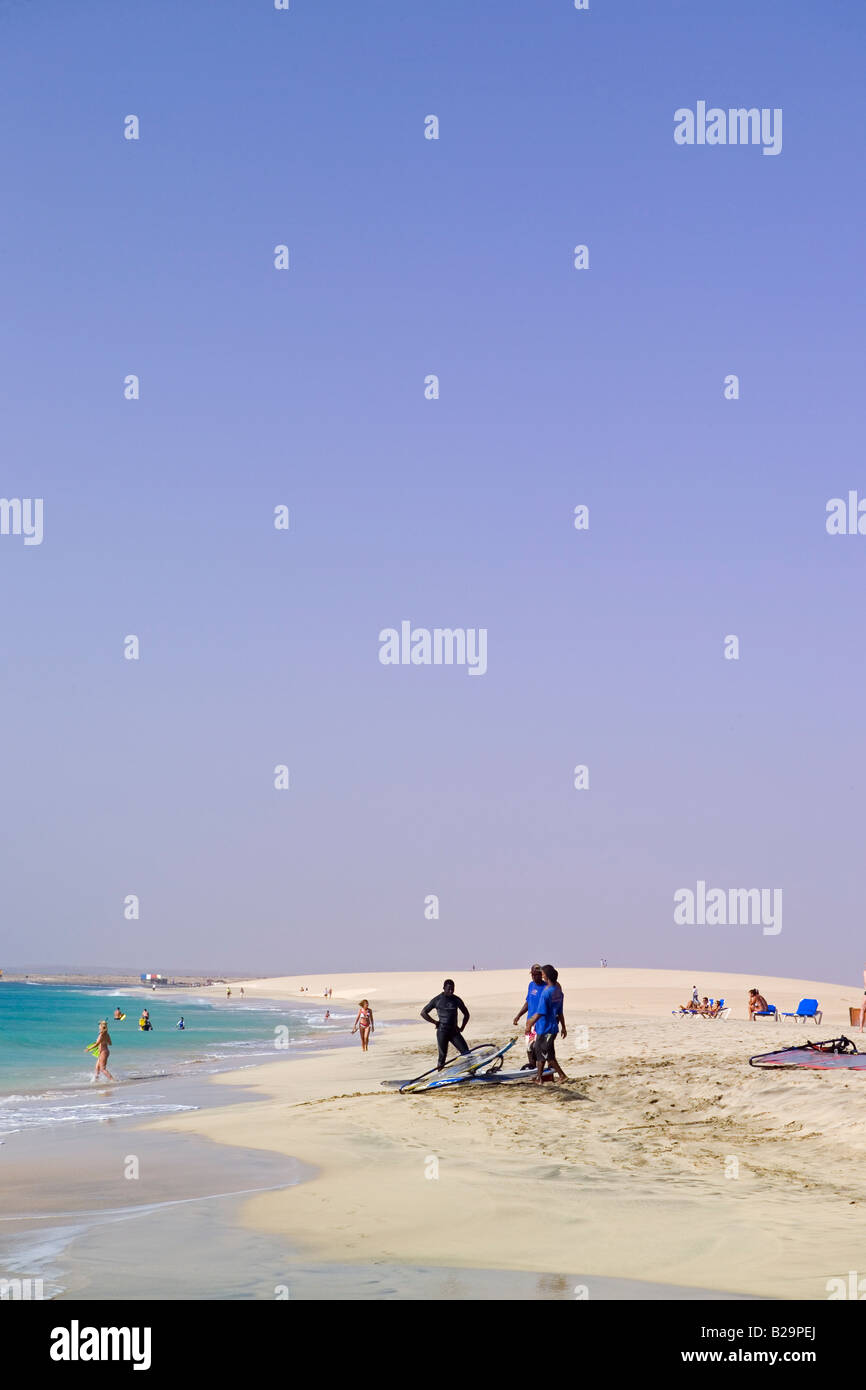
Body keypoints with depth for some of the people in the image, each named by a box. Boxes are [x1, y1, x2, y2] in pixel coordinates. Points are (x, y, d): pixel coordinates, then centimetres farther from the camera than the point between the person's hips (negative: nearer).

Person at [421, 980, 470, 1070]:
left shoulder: (457, 1000, 7)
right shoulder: (437, 1000, -1)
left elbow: (466, 1014, 19)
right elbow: (423, 1013, 4)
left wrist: (461, 1028, 9)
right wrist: (434, 1022, -2)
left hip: (454, 1031, 3)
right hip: (442, 1032, -3)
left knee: (466, 1052, -10)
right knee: (442, 1056, -3)